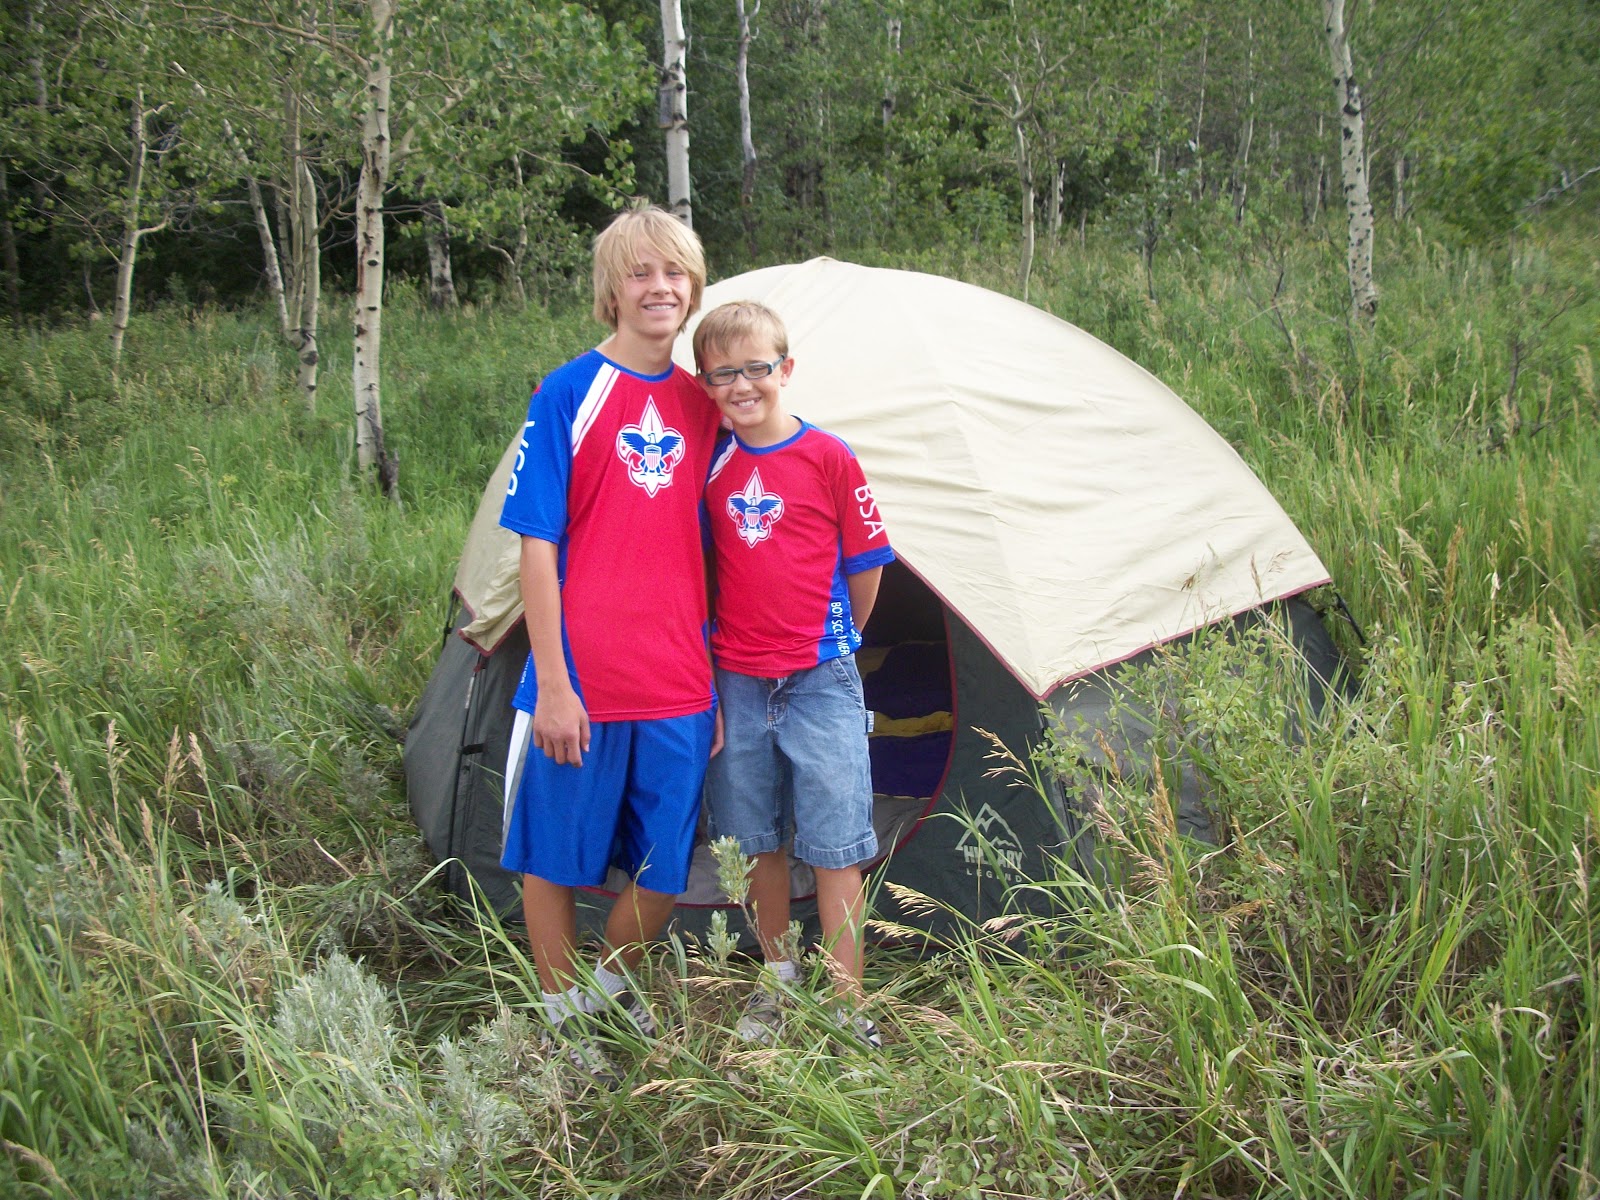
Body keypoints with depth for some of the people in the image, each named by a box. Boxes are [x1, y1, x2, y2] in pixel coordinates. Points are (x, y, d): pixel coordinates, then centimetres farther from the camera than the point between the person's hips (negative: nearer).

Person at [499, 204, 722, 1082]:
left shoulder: (701, 408, 8)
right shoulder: (569, 394, -7)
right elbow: (537, 546, -8)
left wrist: (712, 680, 12)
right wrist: (551, 681, -13)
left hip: (680, 689, 4)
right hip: (581, 686, -4)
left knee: (664, 867, 11)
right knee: (555, 854, 9)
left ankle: (611, 985, 37)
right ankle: (562, 1017, 29)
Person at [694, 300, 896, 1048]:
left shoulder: (828, 458, -7)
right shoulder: (709, 464, 3)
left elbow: (867, 564, 1)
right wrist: (715, 642, 10)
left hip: (820, 679, -3)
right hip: (736, 681, 4)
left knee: (833, 845, 0)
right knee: (758, 839, 13)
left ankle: (847, 1009, 9)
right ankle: (776, 978, 31)